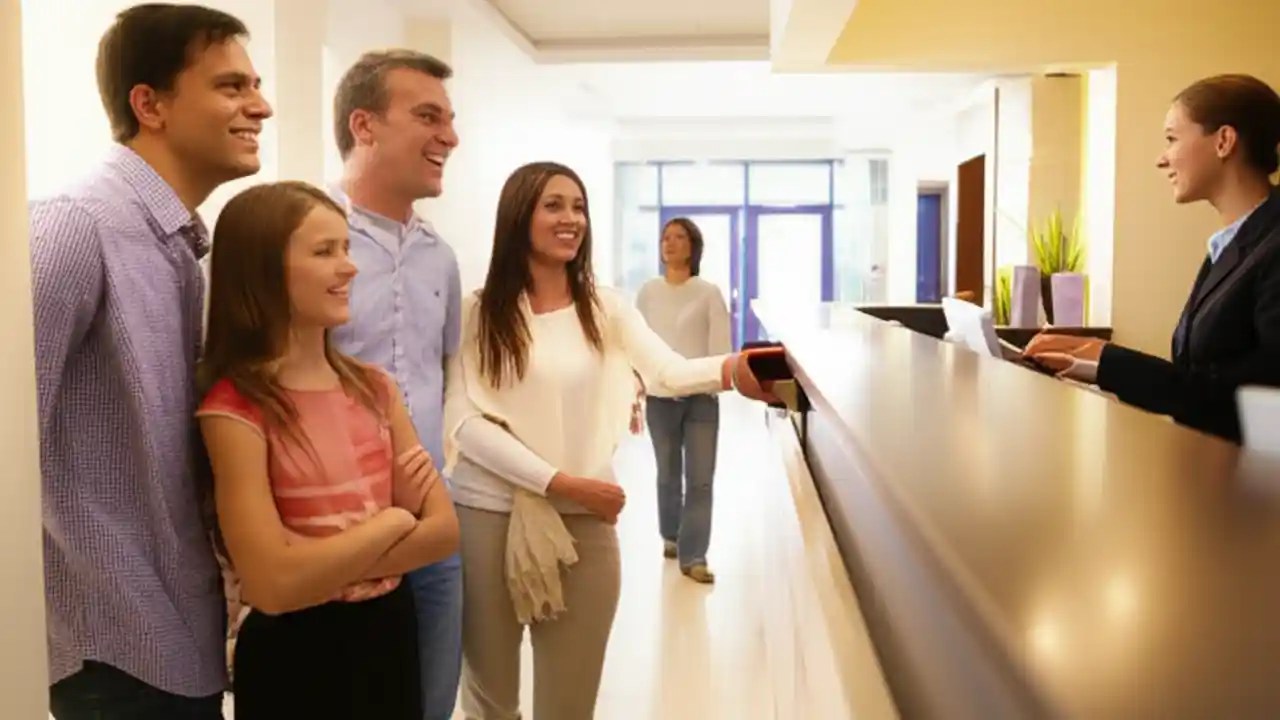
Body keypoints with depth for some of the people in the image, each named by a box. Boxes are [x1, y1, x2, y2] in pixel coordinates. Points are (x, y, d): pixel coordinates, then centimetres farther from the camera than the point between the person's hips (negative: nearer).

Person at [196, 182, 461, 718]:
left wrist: (327, 564, -17)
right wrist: (393, 520, -13)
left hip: (391, 634, 5)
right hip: (296, 655, -5)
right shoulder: (235, 410, -16)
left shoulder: (375, 387, 1)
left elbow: (444, 529, -3)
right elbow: (274, 583, -24)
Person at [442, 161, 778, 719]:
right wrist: (560, 482, -17)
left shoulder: (607, 309, 4)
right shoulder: (478, 312, -3)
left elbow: (668, 373, -12)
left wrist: (728, 370, -35)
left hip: (584, 524, 2)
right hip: (486, 519, -1)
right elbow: (463, 422, -11)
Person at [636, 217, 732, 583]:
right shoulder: (648, 292, 4)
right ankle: (671, 536, 34)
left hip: (701, 397, -1)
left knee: (700, 479, -3)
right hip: (660, 396, 2)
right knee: (668, 474, 12)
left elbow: (721, 345, -5)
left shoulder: (709, 293, -1)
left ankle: (693, 556, 4)